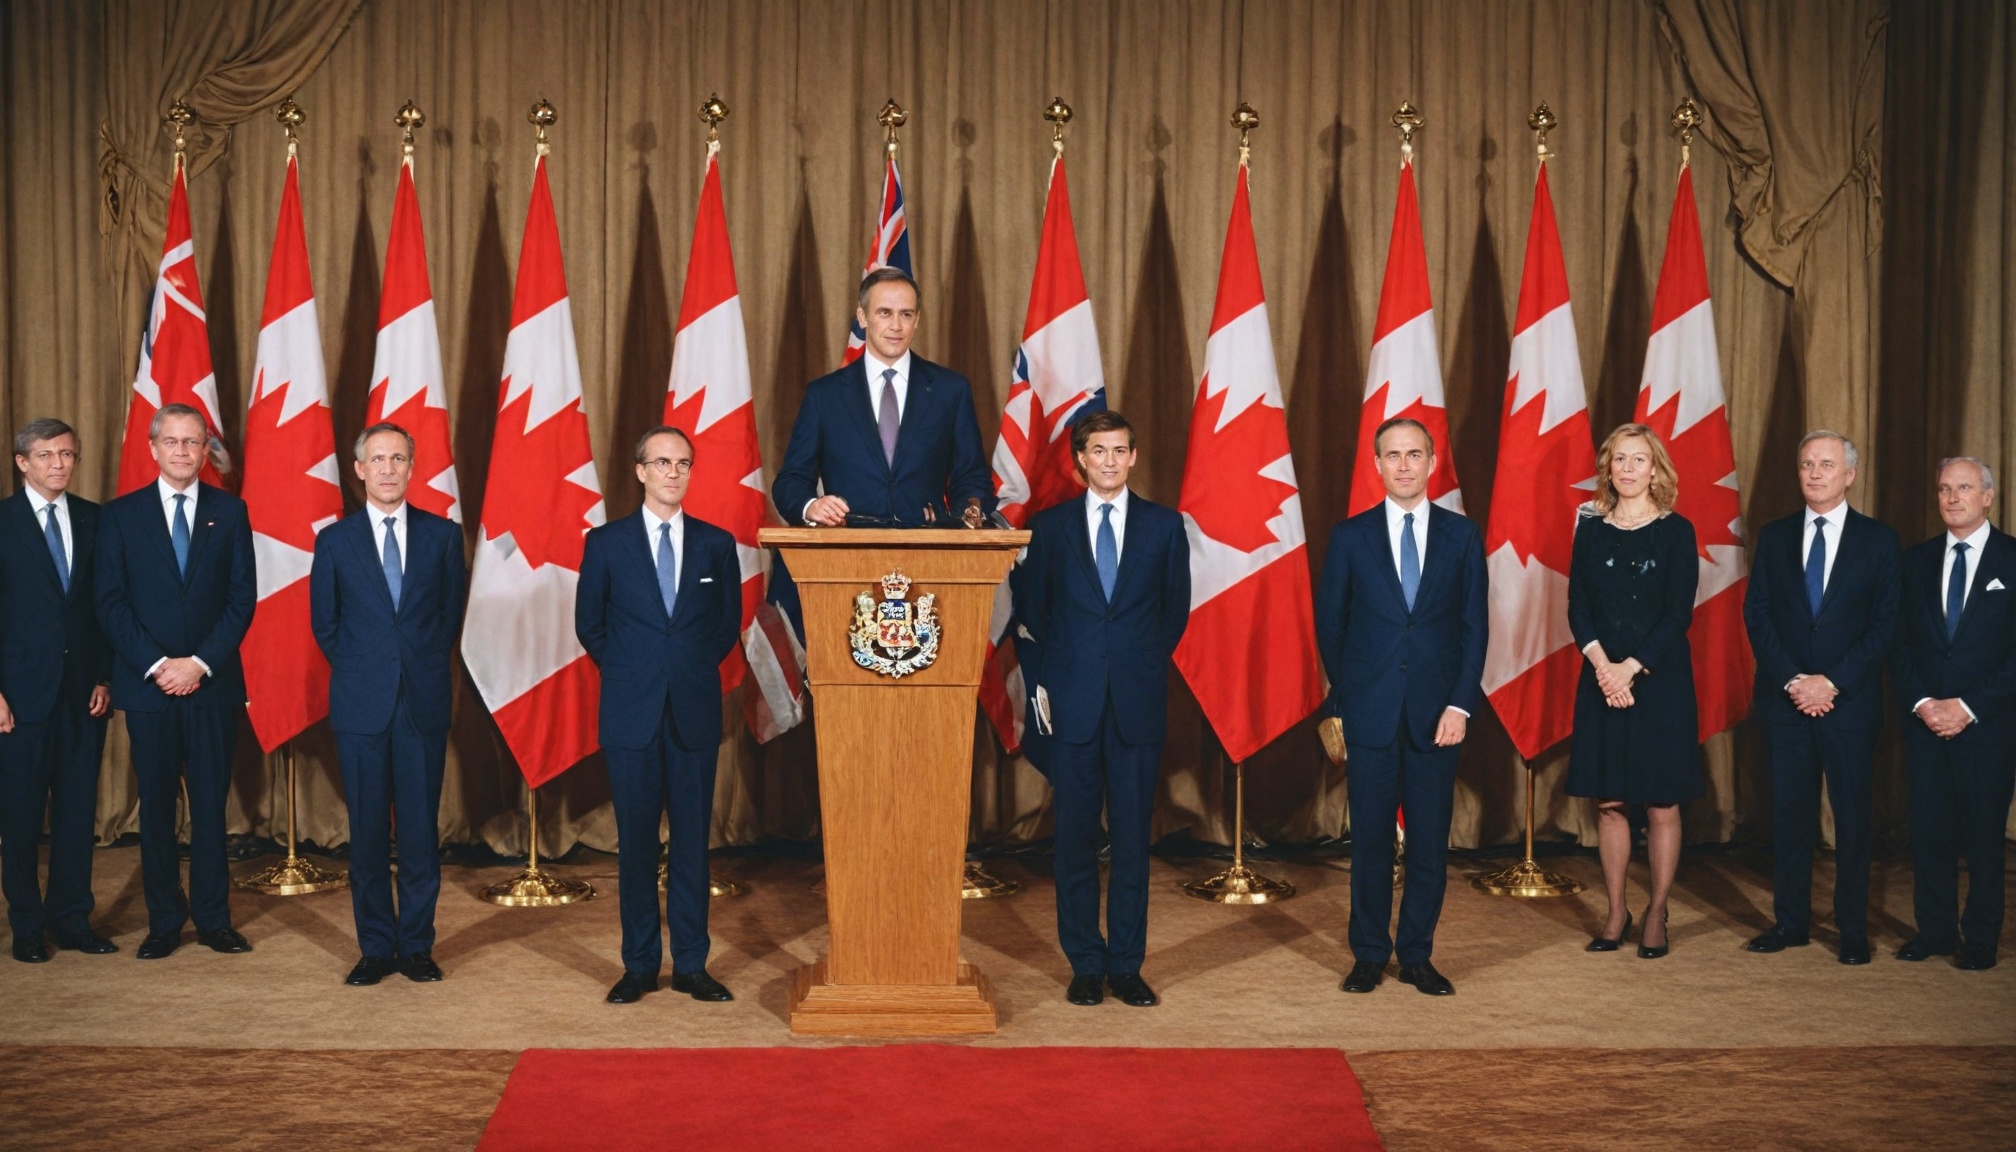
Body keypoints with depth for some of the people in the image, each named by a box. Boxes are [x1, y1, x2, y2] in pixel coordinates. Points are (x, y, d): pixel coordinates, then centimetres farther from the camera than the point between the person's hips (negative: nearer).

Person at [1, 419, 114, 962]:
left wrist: (104, 676, 2)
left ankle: (72, 919, 15)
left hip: (83, 689, 3)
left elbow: (106, 604, 9)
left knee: (78, 809, 6)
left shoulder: (93, 520, 8)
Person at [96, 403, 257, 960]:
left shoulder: (230, 511, 6)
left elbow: (243, 597, 1)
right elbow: (111, 603, 0)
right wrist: (155, 664, -11)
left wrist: (201, 662, -10)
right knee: (156, 805, 5)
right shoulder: (121, 514, 5)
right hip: (147, 684, 0)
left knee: (211, 803, 3)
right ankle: (163, 922, 13)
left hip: (213, 682, 0)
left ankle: (214, 919, 10)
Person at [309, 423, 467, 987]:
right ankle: (376, 947, 13)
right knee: (367, 829, 4)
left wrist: (424, 669, 8)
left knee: (421, 827, 2)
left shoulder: (443, 535, 5)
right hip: (361, 705, 0)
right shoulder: (335, 540, 5)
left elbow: (451, 612, 11)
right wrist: (359, 673, 8)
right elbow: (324, 624, 11)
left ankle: (417, 945, 12)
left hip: (424, 702, 0)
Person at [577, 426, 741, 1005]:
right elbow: (589, 624, 10)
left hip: (695, 712, 1)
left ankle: (692, 965, 12)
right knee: (636, 842, 4)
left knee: (692, 839, 4)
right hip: (632, 714, -1)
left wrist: (695, 670, 8)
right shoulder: (607, 542, 2)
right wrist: (628, 674, 7)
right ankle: (640, 965, 12)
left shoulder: (716, 544, 6)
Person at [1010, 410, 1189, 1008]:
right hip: (1072, 704, 0)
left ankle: (1126, 965, 12)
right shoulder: (1049, 526, 6)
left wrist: (1142, 667, 6)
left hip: (1138, 705, 0)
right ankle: (1085, 965, 12)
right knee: (1076, 839, 3)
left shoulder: (1164, 525, 7)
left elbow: (1176, 609, 11)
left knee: (1132, 838, 3)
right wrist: (1041, 682, 2)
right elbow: (1031, 610, 9)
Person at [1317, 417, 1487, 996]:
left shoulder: (1462, 535, 5)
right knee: (1370, 838, 5)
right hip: (1371, 712, 0)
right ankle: (1369, 954, 16)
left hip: (1437, 712, 1)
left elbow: (1475, 624, 3)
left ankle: (1417, 955, 16)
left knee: (1430, 840, 5)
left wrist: (1461, 704, -5)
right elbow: (1330, 624, 8)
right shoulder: (1350, 536, 4)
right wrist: (1341, 702, 8)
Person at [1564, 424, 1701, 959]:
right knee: (1608, 801, 5)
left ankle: (1656, 915, 13)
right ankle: (1616, 912, 16)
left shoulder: (1675, 531, -1)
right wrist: (1601, 662, -13)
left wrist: (1632, 668, -15)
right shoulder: (1591, 530, 7)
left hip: (1660, 679, -3)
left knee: (1661, 804, 1)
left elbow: (1679, 614, -7)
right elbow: (1578, 607, 3)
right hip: (1603, 678, 3)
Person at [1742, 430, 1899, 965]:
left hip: (1849, 700, -2)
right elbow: (1756, 614, 4)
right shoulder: (1774, 536, 9)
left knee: (1852, 815, 2)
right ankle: (1791, 922, 13)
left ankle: (1853, 930, 10)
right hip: (1785, 699, 2)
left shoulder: (1877, 539, 3)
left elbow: (1885, 623, -3)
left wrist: (1831, 682, -12)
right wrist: (1792, 679, -8)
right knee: (1789, 813, 5)